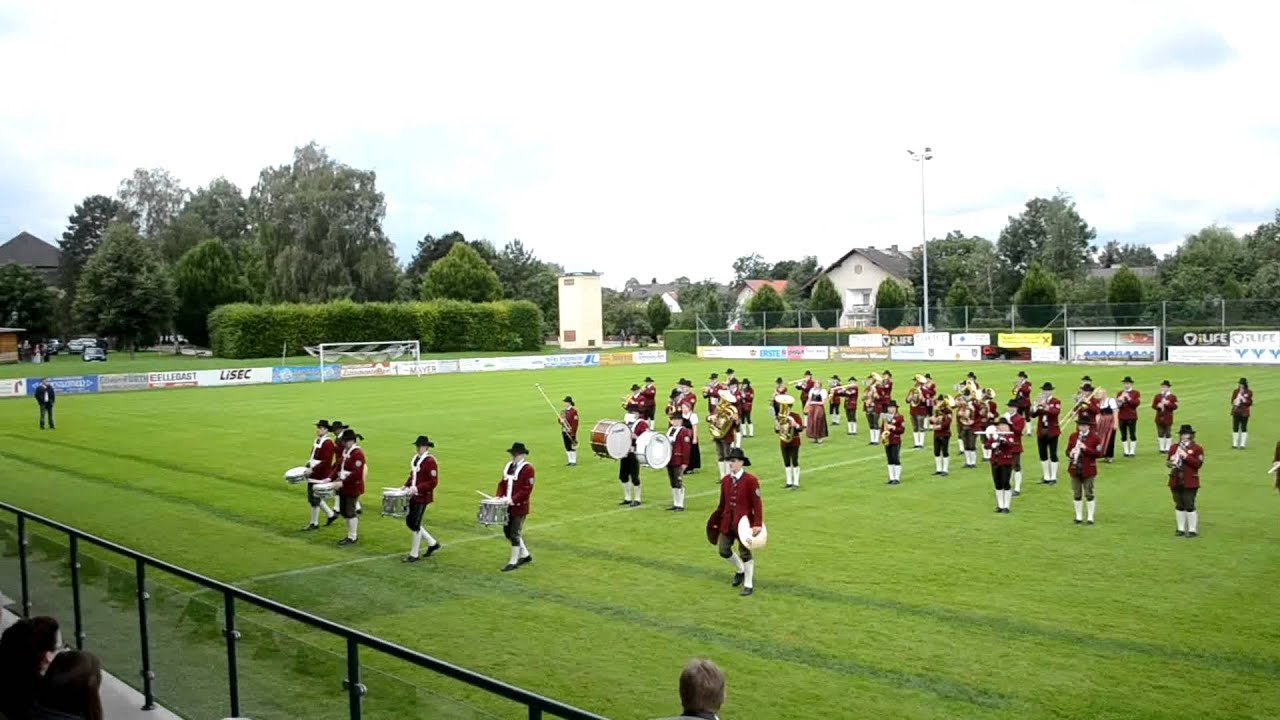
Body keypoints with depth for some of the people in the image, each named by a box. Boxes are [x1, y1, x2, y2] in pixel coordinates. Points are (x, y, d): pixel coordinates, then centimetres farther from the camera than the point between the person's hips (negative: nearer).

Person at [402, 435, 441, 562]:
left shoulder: (430, 461, -15)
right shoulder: (415, 459, 10)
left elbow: (433, 482, -19)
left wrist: (417, 488, -24)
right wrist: (406, 486, 6)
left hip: (422, 497, -9)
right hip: (413, 496, 9)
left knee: (415, 524, -5)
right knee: (409, 522, 11)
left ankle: (414, 554, 7)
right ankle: (432, 543, 24)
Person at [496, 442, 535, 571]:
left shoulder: (527, 469, -12)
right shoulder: (508, 467, 11)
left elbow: (527, 489, -18)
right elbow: (502, 483, 16)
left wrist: (513, 499, -24)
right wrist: (499, 497, 0)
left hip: (519, 507, -8)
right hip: (507, 506, 8)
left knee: (515, 534, -2)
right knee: (507, 531, 14)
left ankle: (513, 562, 10)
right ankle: (525, 555, 29)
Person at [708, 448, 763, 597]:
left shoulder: (751, 480, -13)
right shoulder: (725, 480, 4)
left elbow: (757, 504, -14)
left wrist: (757, 524, -20)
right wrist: (716, 521, 15)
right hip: (727, 522, 6)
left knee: (745, 553, 4)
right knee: (724, 550, 9)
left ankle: (748, 585, 18)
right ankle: (740, 570, 37)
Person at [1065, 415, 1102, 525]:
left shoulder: (1095, 437, -5)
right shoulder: (1073, 436, 5)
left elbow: (1098, 453, -8)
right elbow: (1068, 450, 10)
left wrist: (1085, 448, -21)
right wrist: (1071, 453, -14)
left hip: (1088, 470, -3)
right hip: (1075, 469, 3)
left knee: (1089, 494, 2)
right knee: (1077, 494, 8)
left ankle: (1090, 517, 12)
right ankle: (1078, 516, 18)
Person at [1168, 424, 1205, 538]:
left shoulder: (1197, 449, -1)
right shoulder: (1173, 448, 12)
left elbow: (1198, 463, -12)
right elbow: (1168, 461, 18)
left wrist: (1186, 456, -20)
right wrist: (1170, 463, -6)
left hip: (1190, 483, -4)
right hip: (1176, 482, 4)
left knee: (1189, 506, -4)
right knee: (1179, 506, 10)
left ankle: (1192, 530, 6)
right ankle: (1181, 529, 19)